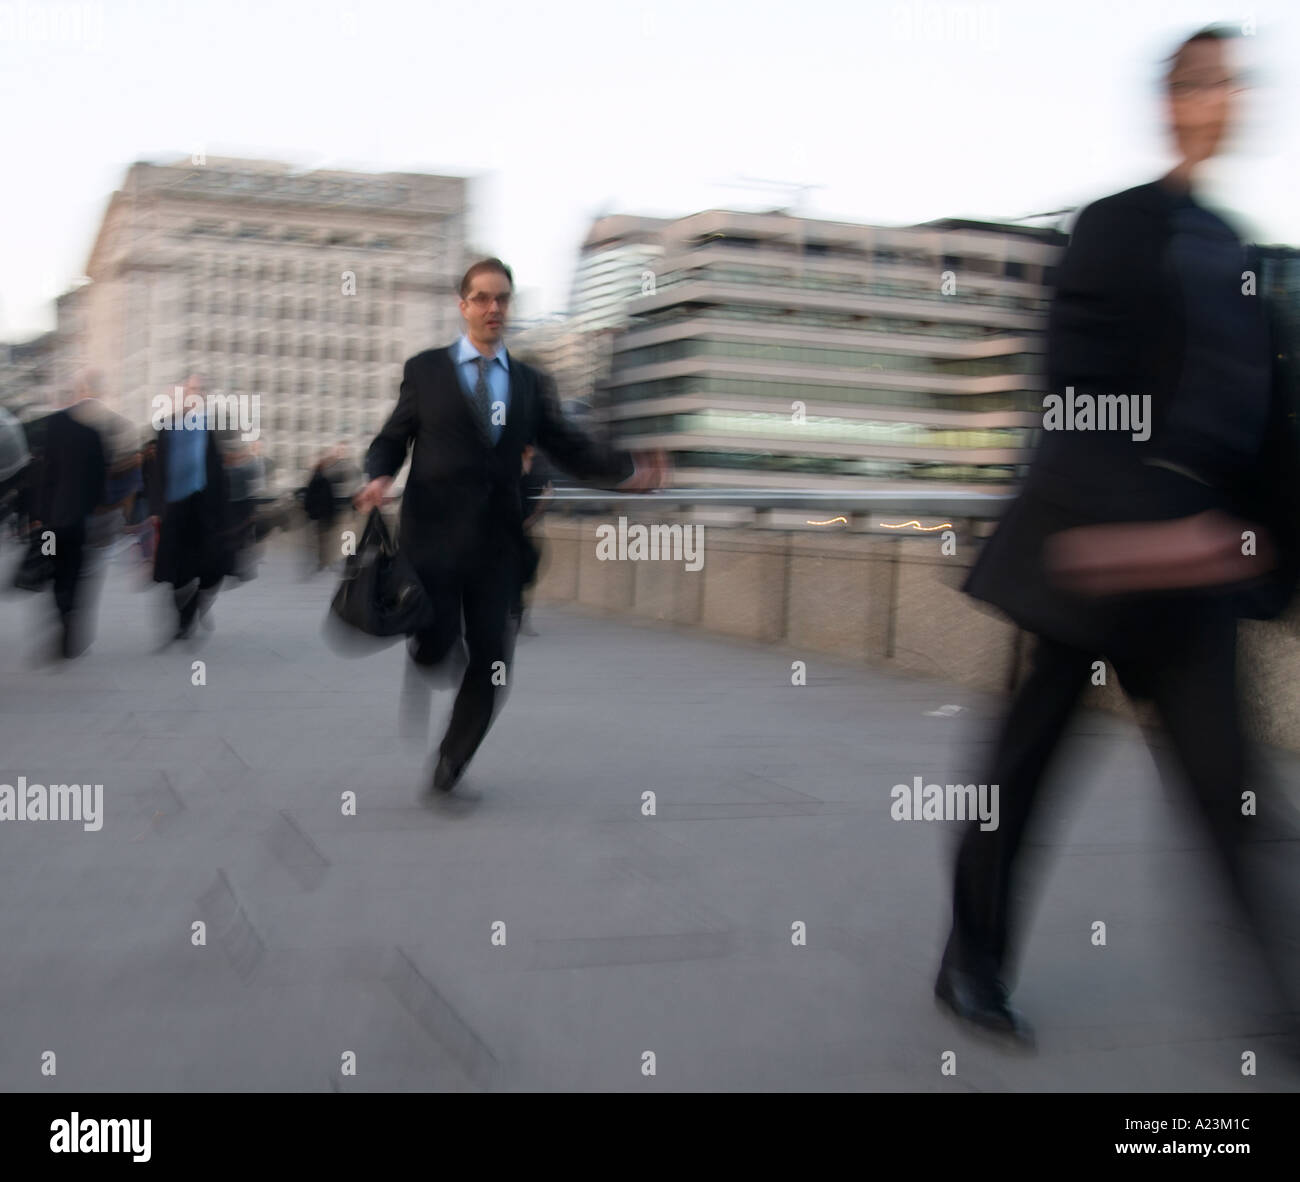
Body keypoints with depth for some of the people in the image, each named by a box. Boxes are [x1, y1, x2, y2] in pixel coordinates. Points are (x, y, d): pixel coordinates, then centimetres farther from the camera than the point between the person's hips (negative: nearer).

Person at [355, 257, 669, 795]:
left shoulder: (532, 382, 12)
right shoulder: (425, 369, 7)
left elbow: (569, 447, 5)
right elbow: (391, 439, 6)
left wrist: (628, 468, -13)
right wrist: (379, 477, -16)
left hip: (497, 539, 3)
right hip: (432, 530, -2)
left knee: (491, 659, 3)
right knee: (437, 646, -9)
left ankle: (450, 769, 19)